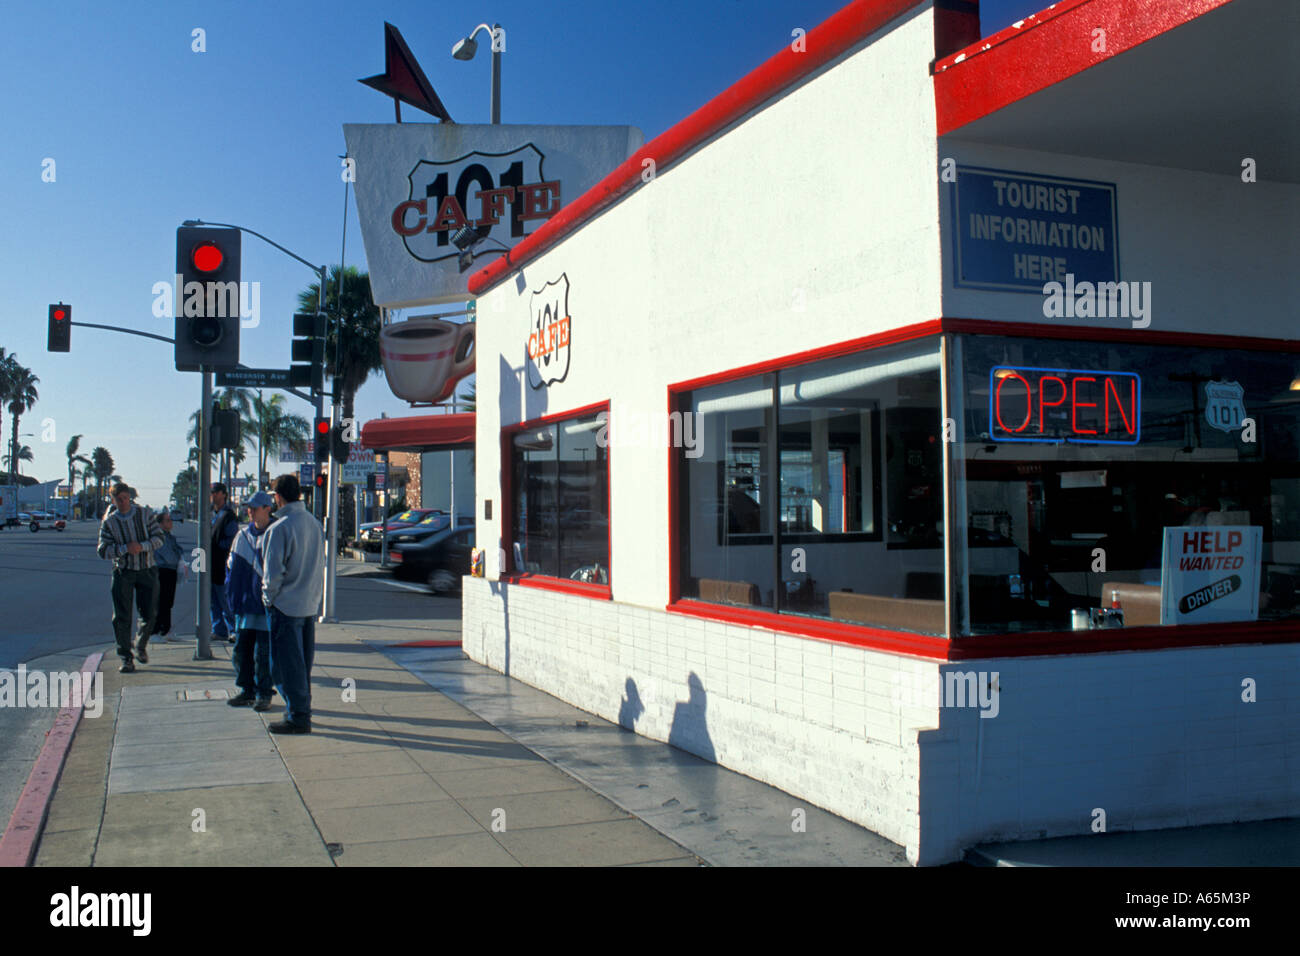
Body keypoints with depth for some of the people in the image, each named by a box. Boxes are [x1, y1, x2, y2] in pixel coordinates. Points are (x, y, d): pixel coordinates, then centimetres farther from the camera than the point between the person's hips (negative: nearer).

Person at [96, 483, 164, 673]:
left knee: (149, 615, 3)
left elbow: (159, 538, -1)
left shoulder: (145, 514, 1)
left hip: (147, 571, 1)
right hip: (122, 572, -1)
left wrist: (142, 546, -19)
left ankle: (141, 647, 30)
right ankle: (126, 658, 5)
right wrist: (125, 548, -21)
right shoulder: (109, 522, 0)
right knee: (121, 617, -3)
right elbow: (102, 550, -6)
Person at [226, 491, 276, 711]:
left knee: (263, 652, -2)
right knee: (242, 649, 10)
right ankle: (248, 691, 21)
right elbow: (233, 566, 17)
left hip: (265, 603, -6)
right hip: (245, 603, 6)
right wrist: (233, 594, 8)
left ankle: (263, 694, 8)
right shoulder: (243, 535, 11)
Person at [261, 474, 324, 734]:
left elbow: (274, 571, -17)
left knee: (287, 664, 0)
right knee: (303, 661, 16)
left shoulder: (279, 529, -17)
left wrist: (268, 598, -2)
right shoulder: (315, 524, 6)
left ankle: (297, 717, 3)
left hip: (286, 605, -7)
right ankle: (302, 710, 25)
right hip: (310, 604, 8)